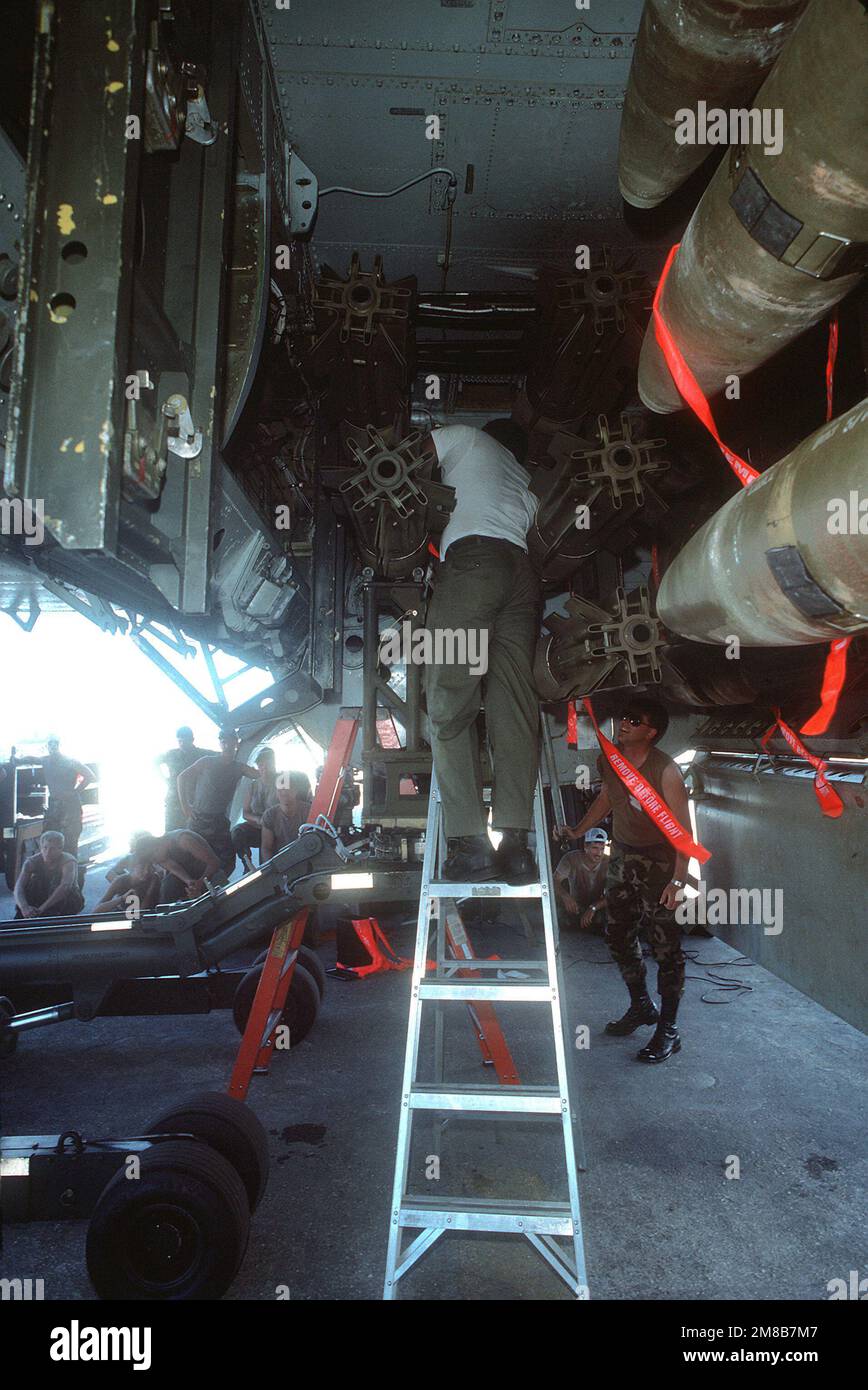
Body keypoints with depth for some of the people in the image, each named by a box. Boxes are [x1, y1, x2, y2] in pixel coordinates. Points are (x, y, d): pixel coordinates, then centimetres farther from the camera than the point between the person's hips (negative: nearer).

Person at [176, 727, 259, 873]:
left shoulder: (239, 768, 9)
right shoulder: (207, 762, 2)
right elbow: (182, 777, 5)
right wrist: (185, 806, -1)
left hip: (220, 822, 2)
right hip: (198, 820, -2)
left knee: (227, 863, -4)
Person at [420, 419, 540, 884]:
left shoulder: (470, 438, 25)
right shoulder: (526, 484, 37)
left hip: (472, 555, -5)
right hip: (522, 570, 6)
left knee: (450, 704, -10)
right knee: (514, 708, -6)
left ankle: (469, 842, -18)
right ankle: (514, 841, -16)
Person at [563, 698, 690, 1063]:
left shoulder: (665, 771, -23)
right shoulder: (608, 760, -3)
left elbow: (683, 828, -21)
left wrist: (679, 880, -25)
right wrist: (577, 831, 16)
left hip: (658, 860, -7)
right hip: (622, 855, 7)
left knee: (665, 945, -1)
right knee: (618, 934, 16)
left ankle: (668, 1030, 11)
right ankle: (640, 1006, 36)